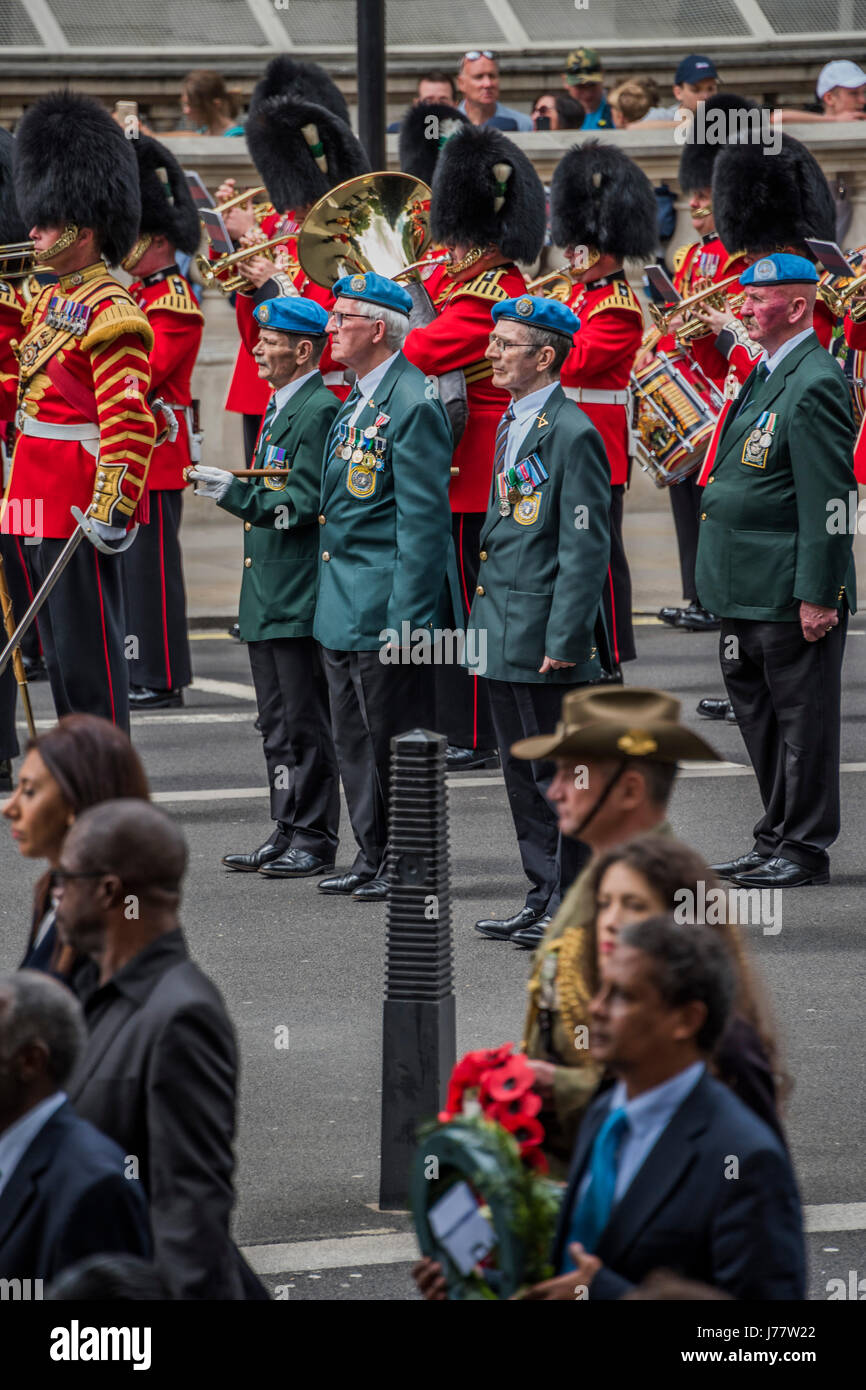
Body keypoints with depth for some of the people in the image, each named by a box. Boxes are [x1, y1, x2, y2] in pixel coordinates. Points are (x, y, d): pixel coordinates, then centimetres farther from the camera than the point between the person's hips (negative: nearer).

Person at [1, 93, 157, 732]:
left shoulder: (112, 313, -15)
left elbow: (131, 424, -22)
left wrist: (110, 511, -25)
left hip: (81, 508, -9)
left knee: (89, 649, -5)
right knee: (60, 648, 14)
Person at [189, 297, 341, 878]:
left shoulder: (320, 410, -14)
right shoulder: (281, 407, 16)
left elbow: (305, 504, -20)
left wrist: (238, 492, -24)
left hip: (301, 595, -10)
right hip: (268, 593, 10)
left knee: (305, 722, -4)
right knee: (277, 722, 12)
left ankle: (314, 840, 1)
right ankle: (286, 835, 17)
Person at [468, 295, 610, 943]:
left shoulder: (572, 434, -15)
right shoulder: (512, 425, 14)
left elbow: (586, 548, -17)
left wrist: (565, 639, -19)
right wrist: (487, 617, 18)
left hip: (544, 637, -9)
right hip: (505, 637, 9)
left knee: (560, 773, -3)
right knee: (523, 771, 14)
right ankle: (545, 896, 21)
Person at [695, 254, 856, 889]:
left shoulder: (814, 385, -17)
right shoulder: (767, 373, 13)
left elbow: (827, 498, -20)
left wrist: (817, 595, -21)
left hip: (792, 591, -10)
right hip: (749, 591, 10)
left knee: (802, 717, 0)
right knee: (759, 710, 16)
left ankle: (804, 849, 7)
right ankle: (776, 840, 25)